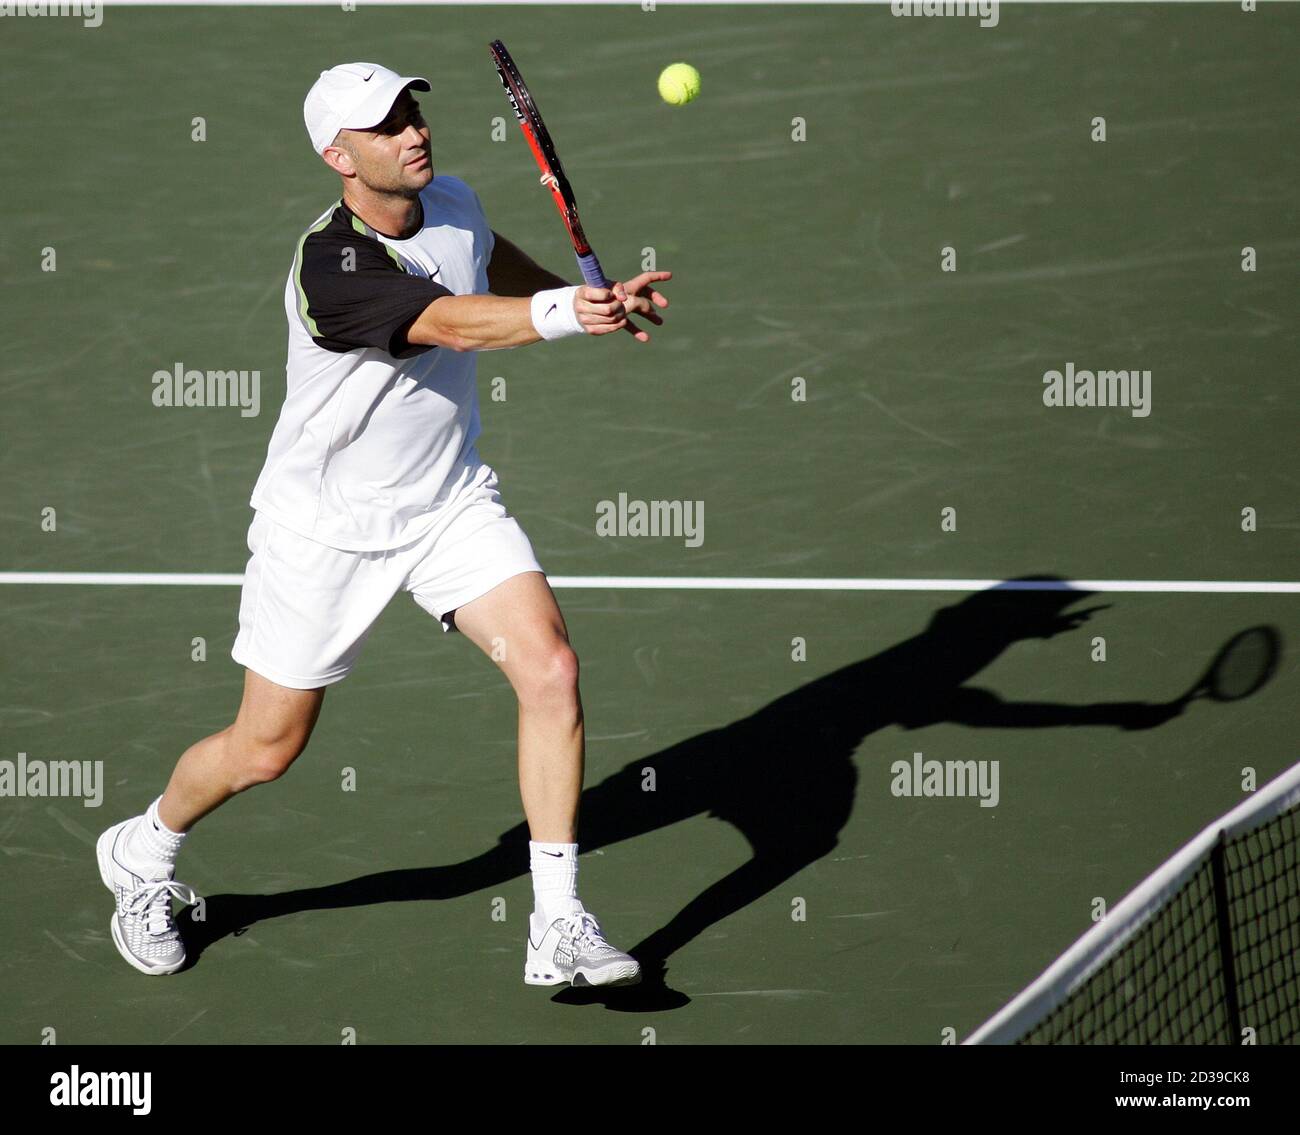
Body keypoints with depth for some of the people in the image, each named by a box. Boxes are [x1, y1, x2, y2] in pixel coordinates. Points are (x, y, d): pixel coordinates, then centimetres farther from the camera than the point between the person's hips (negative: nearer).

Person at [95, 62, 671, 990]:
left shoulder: (451, 201, -6)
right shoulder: (329, 270, -30)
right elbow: (460, 324, -46)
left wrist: (589, 296, 17)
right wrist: (573, 312, -62)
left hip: (452, 498, 5)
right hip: (328, 524, -5)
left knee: (551, 669, -16)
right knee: (266, 750, 6)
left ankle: (560, 930, -11)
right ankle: (143, 854, 39)